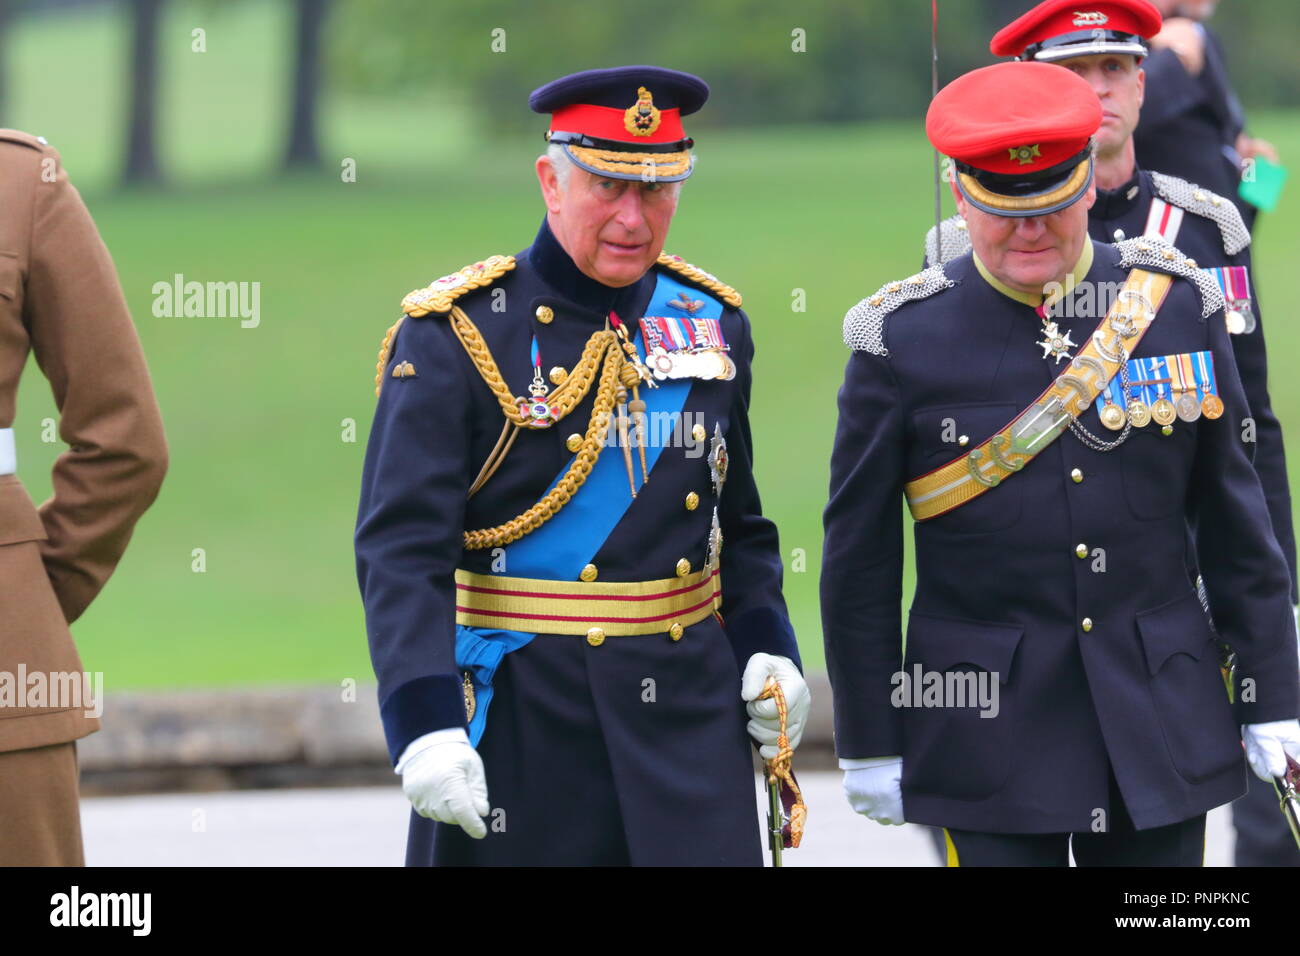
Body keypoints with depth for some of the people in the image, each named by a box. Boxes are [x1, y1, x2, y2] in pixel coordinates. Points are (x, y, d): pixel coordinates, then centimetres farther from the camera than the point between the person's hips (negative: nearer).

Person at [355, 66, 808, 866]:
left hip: (690, 712, 4)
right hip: (519, 724, -3)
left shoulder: (713, 322, 10)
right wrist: (425, 723, -24)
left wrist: (766, 646, 3)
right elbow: (402, 549, -14)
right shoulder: (454, 335, -7)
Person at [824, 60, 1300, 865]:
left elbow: (1234, 520, 8)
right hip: (989, 731, -2)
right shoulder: (905, 335, -5)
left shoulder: (1179, 305, 1)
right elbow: (859, 558, 0)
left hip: (1159, 719, 2)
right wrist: (870, 741, 0)